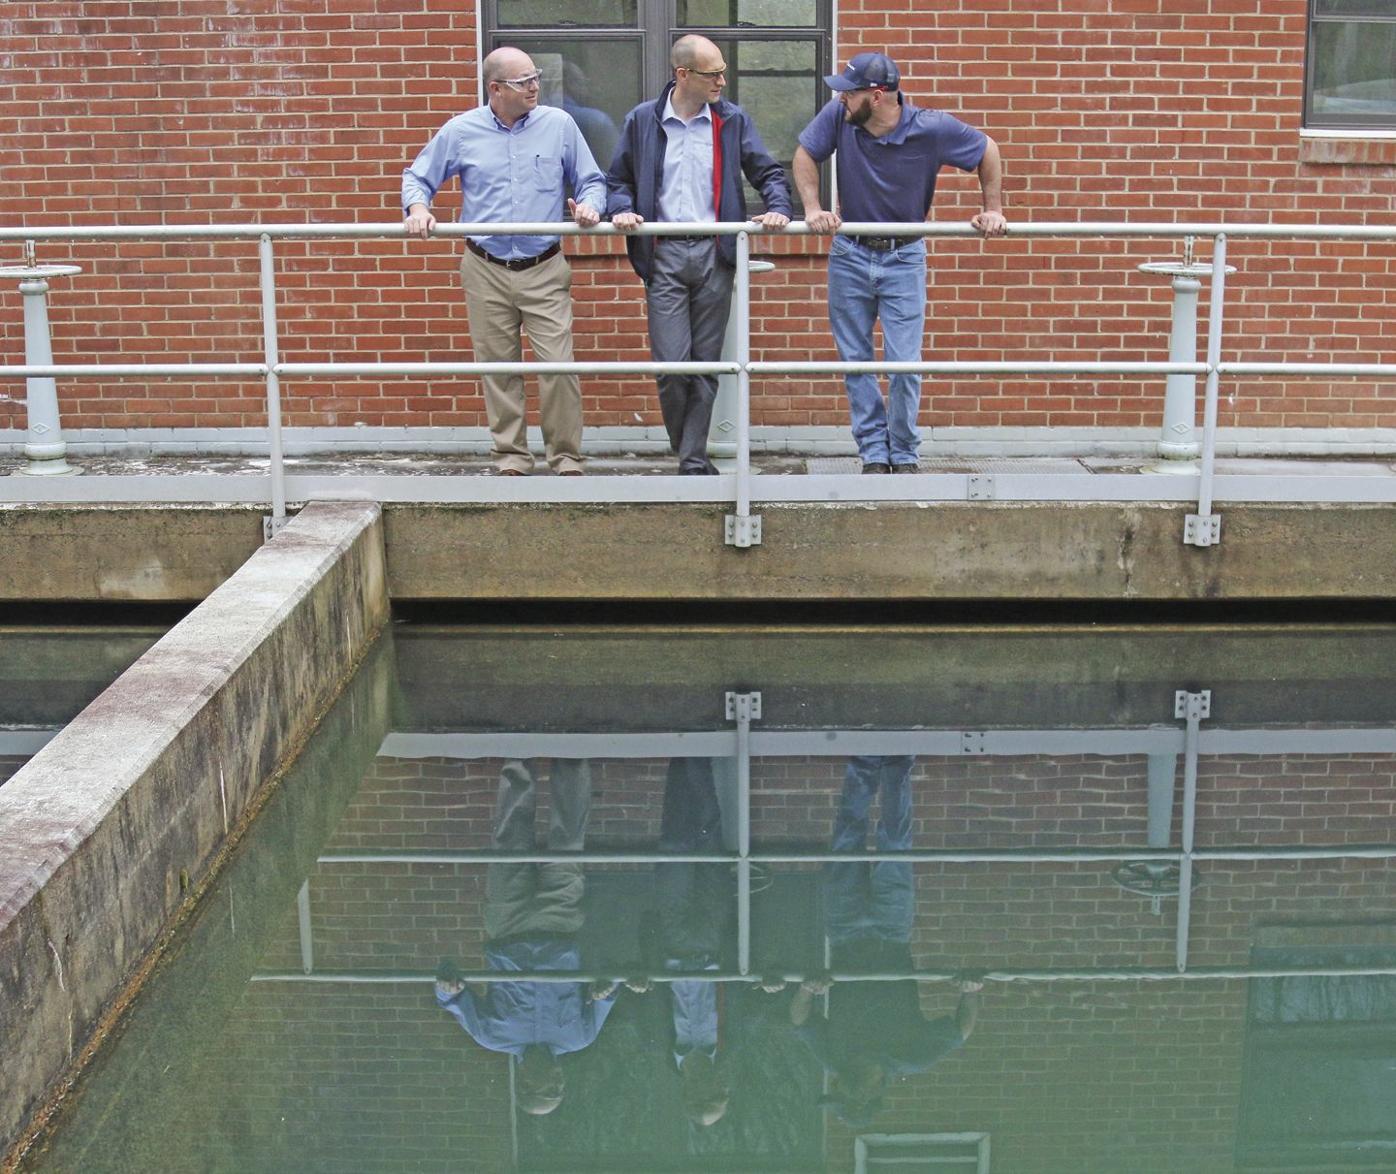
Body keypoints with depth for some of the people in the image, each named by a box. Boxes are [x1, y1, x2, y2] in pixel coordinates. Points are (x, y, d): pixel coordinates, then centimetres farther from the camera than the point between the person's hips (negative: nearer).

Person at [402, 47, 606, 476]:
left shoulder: (559, 125, 2)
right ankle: (511, 458, 18)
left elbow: (591, 180, 9)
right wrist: (417, 208, -10)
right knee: (498, 369, 7)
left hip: (545, 269, -1)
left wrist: (590, 206, -13)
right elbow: (418, 178, 11)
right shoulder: (461, 131, 2)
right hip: (486, 271, 1)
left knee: (558, 365, -7)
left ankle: (567, 459, 6)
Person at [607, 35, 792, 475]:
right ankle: (687, 451, 13)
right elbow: (618, 179, 12)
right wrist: (621, 209, -8)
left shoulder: (733, 120, 6)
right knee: (672, 363, -8)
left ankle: (695, 460, 10)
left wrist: (778, 207, -11)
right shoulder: (642, 120, 4)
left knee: (706, 364, 3)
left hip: (715, 254, 1)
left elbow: (768, 172, 9)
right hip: (664, 255, -1)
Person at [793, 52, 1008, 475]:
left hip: (904, 257, -2)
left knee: (904, 364, -4)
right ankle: (874, 452, 16)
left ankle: (904, 454, 12)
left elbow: (987, 150, 0)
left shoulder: (930, 128, -16)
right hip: (850, 254, 2)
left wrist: (993, 210, -2)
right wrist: (812, 209, -12)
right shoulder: (837, 115, -13)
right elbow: (805, 154, 1)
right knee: (855, 361, 6)